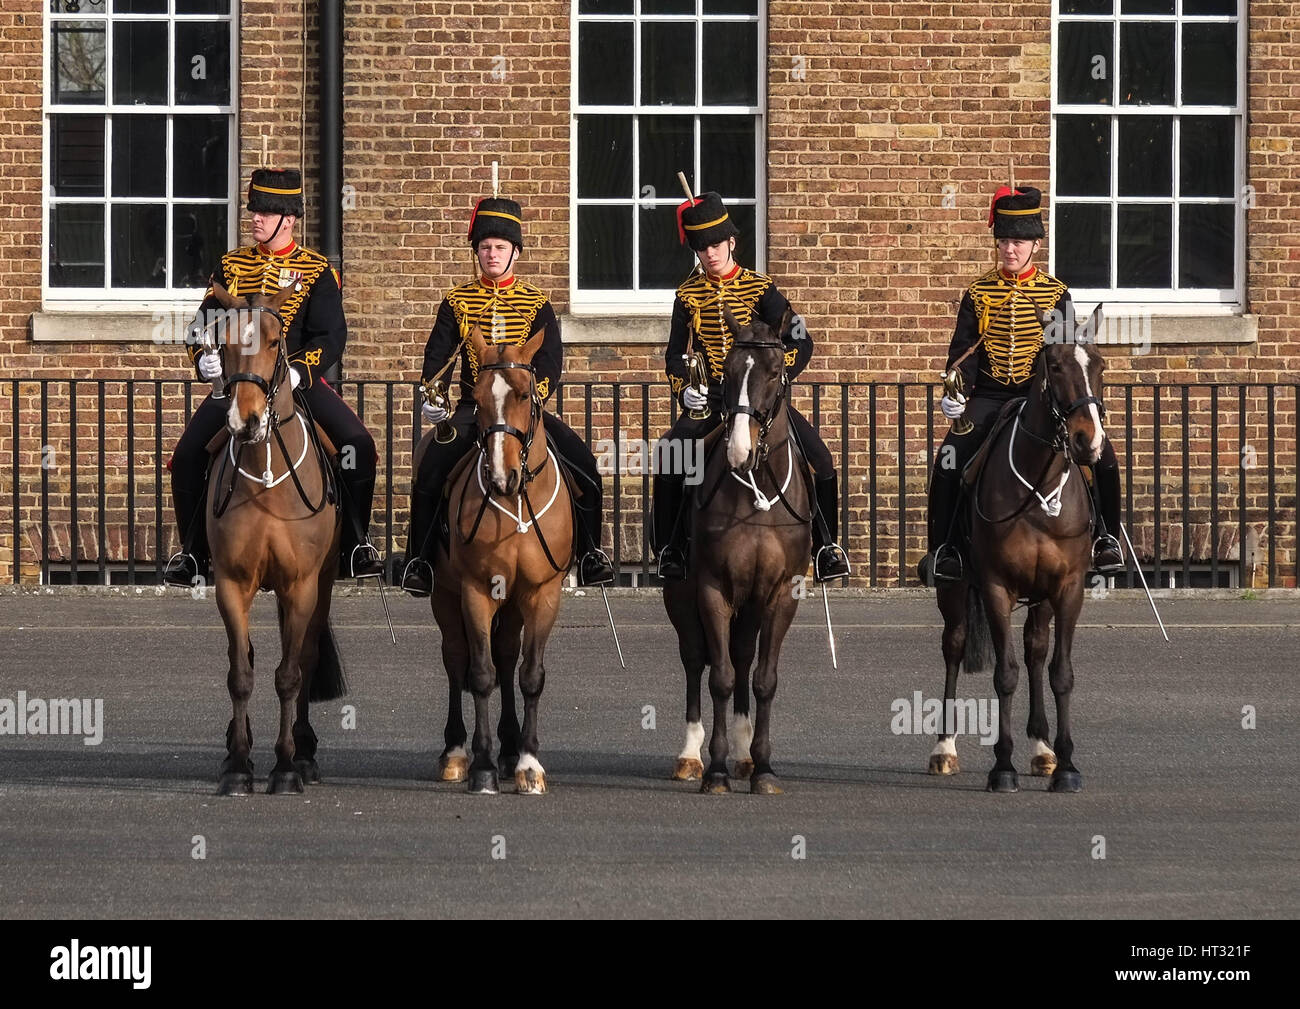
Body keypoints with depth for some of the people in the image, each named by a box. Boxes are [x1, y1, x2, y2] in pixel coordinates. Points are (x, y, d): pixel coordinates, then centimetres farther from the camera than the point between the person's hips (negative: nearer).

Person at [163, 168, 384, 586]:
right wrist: (206, 358, -14)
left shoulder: (317, 271, 1)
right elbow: (204, 324, 9)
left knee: (358, 445, -21)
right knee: (187, 457, -13)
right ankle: (192, 553, 6)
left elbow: (331, 338, -6)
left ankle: (355, 548, -8)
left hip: (299, 380, -2)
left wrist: (296, 372, -24)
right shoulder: (232, 265, 10)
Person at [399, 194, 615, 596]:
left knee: (583, 464, -18)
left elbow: (551, 361, -1)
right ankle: (419, 560, -16)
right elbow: (437, 354, 3)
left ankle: (590, 553, -2)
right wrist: (431, 396, -17)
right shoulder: (458, 302, 8)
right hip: (473, 408, 0)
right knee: (431, 467, -26)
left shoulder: (536, 304, 7)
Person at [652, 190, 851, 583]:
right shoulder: (689, 294, 5)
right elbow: (675, 354, 9)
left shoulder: (760, 288, -1)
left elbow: (801, 343, -4)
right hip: (708, 400, 1)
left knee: (819, 460, -16)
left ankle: (826, 548, -1)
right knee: (669, 464, -20)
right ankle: (670, 551, -4)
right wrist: (683, 388, -10)